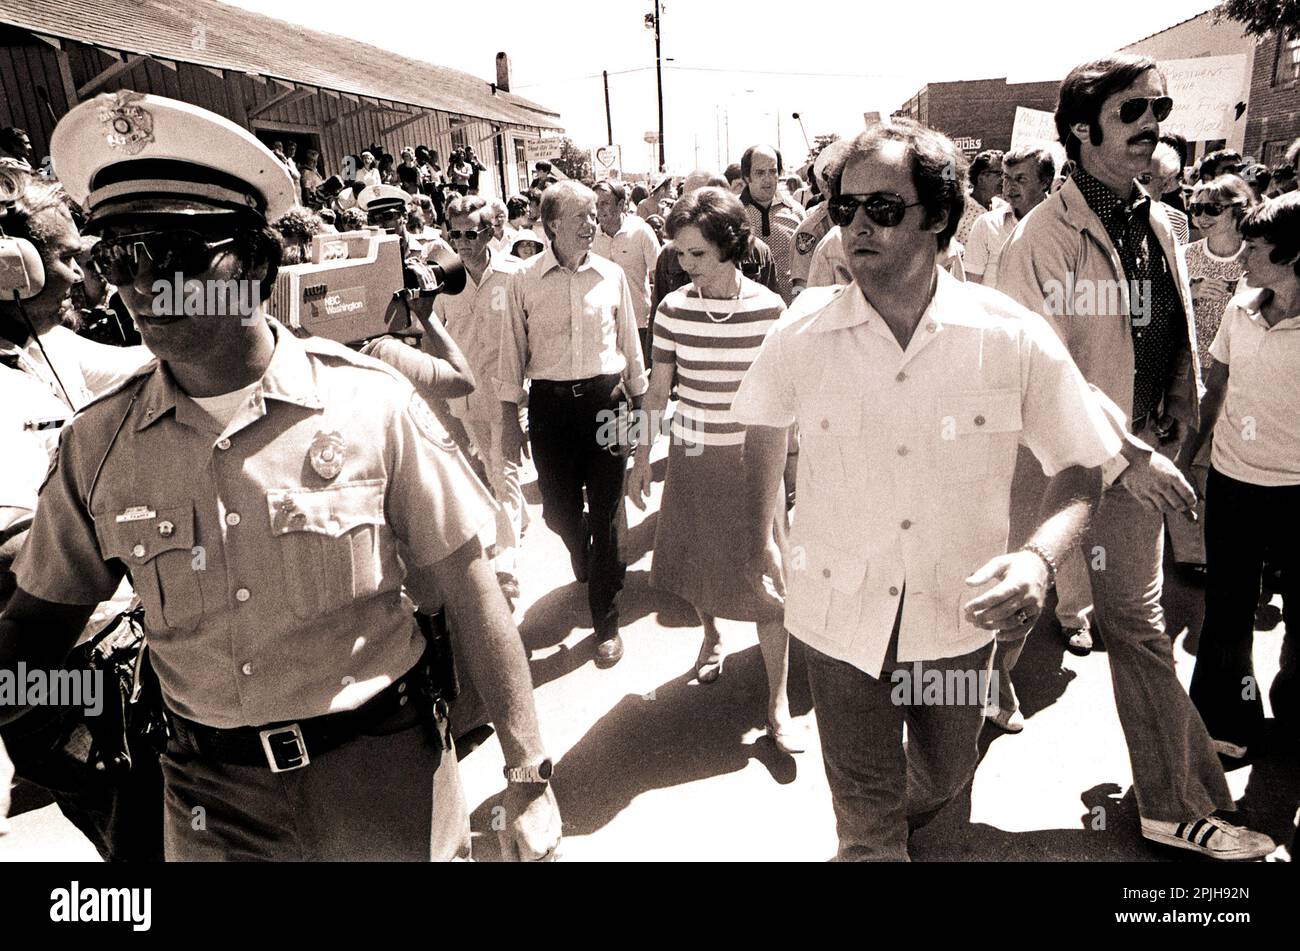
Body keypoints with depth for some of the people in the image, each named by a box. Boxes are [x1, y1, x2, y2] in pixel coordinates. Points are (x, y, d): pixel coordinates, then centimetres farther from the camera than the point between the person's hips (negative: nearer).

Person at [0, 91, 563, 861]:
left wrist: (529, 779, -11)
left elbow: (468, 591, -12)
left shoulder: (370, 404, -16)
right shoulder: (98, 442, -6)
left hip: (383, 773, -2)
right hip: (211, 796, 3)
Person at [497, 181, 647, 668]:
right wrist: (509, 419, 1)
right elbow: (513, 353, 2)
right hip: (551, 403, 0)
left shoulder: (612, 275, 2)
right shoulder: (525, 280, -2)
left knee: (606, 512, 3)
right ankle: (588, 568, 47)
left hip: (606, 397, 0)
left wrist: (641, 407, 11)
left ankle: (606, 622, 18)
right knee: (558, 509, 9)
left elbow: (630, 345, 9)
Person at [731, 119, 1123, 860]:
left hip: (960, 612, 2)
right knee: (866, 815, 14)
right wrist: (760, 540, 14)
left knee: (944, 777, 28)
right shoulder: (803, 333, -12)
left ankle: (904, 826, 62)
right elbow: (766, 427, 8)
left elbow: (1081, 468, -5)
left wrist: (1039, 557, -24)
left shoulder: (1015, 338, -14)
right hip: (840, 611, -1)